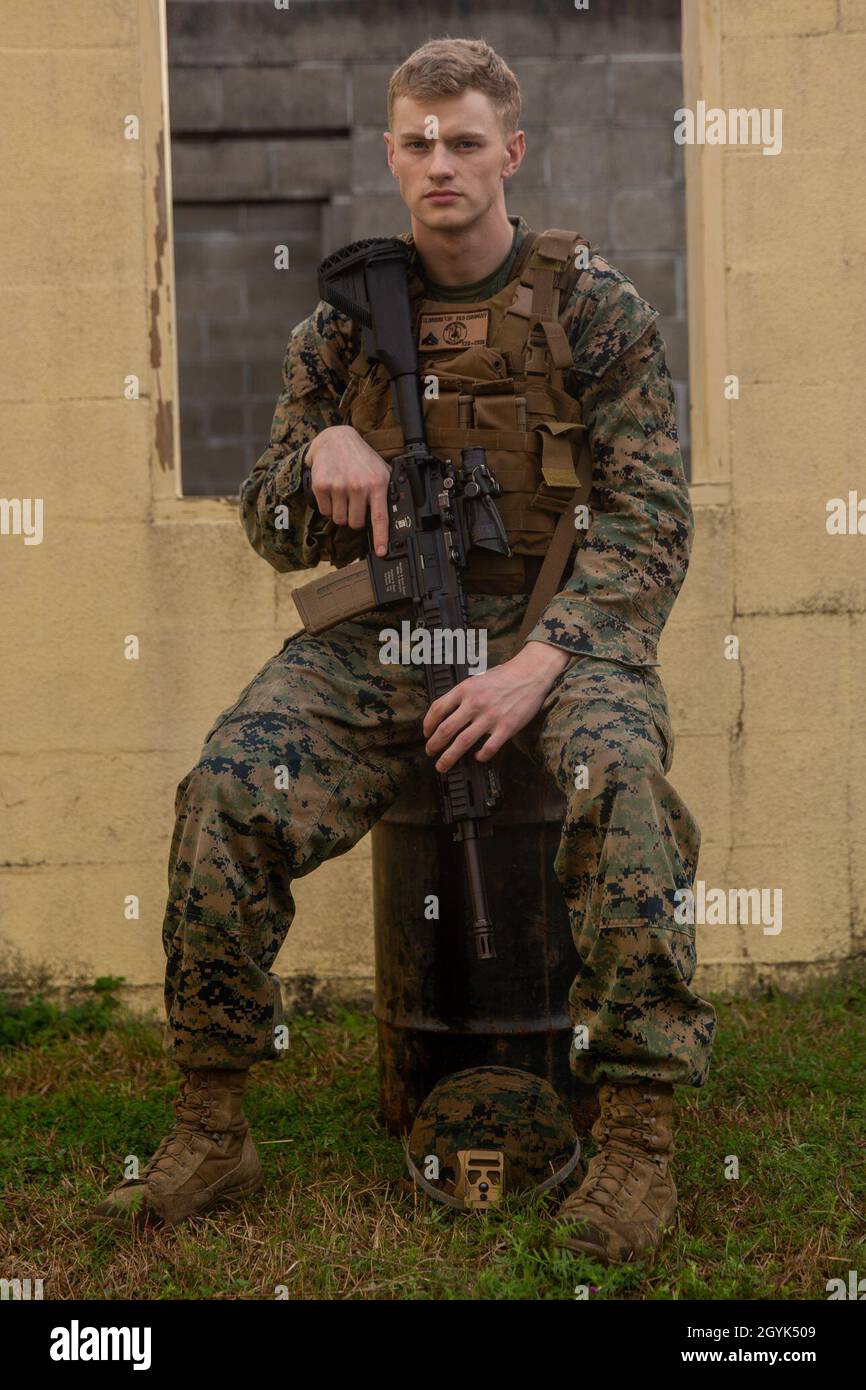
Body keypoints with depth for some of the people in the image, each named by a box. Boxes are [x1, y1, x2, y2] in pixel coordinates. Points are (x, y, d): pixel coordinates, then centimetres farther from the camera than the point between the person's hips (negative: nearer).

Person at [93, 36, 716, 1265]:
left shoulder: (595, 309, 2)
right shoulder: (346, 321, 11)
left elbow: (652, 520, -5)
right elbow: (273, 533, 15)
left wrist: (537, 663, -21)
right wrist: (321, 450, -9)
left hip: (561, 626, -2)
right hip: (385, 632, 3)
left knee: (615, 773, -36)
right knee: (229, 788, -23)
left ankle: (638, 1140, -26)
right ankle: (211, 1130, -11)